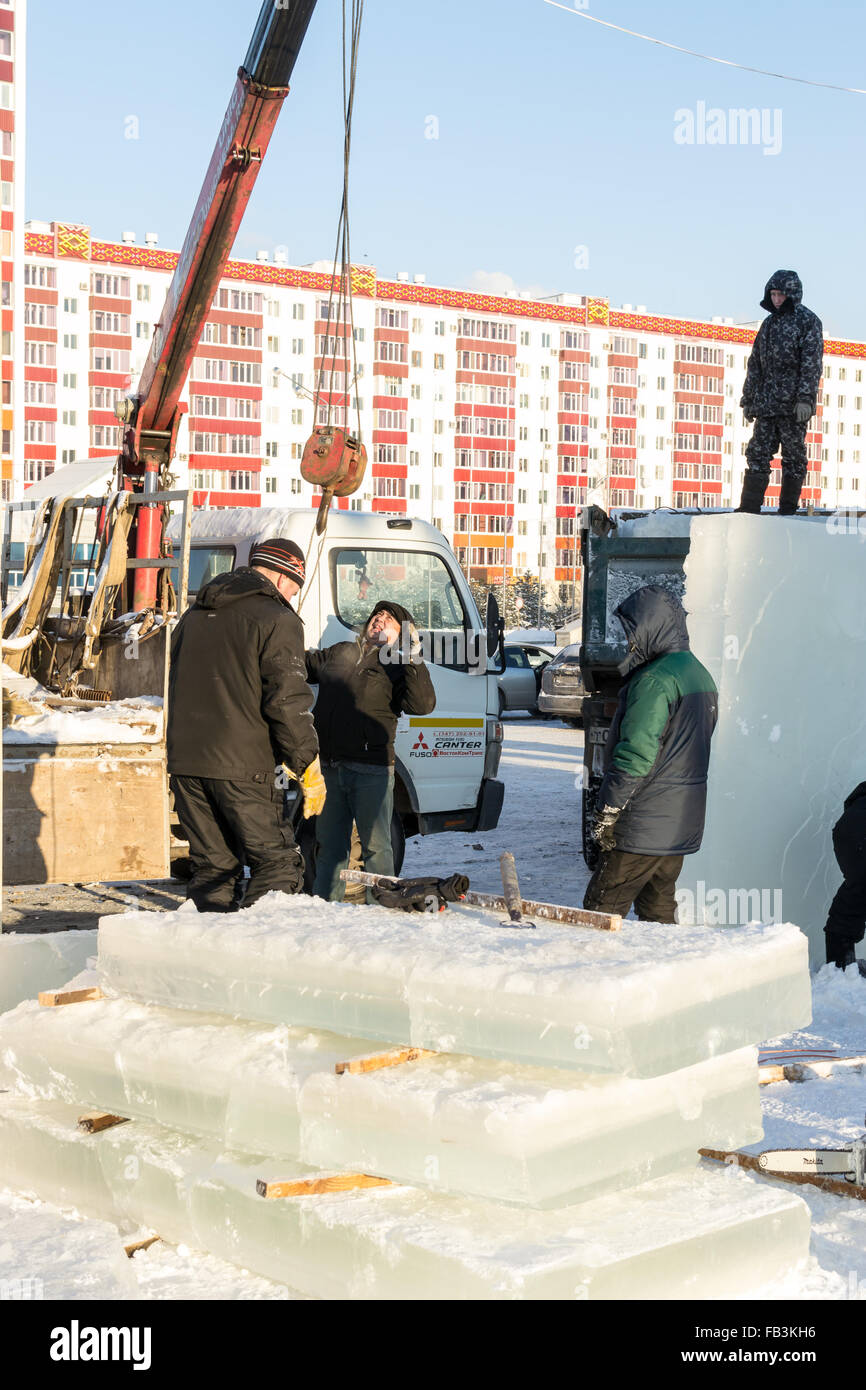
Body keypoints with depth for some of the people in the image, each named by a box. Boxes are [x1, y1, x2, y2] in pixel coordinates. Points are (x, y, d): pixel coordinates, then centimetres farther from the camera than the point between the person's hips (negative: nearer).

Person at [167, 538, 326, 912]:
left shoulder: (194, 615, 19)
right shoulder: (277, 620, -5)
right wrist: (309, 768, -8)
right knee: (277, 865, -1)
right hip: (242, 768, -7)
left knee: (211, 868, 12)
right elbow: (288, 699, -12)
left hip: (185, 760, 7)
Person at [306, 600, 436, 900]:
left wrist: (413, 659, -20)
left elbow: (422, 704, -15)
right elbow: (301, 664, 31)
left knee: (376, 845, 1)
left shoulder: (398, 668, 2)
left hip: (371, 771, -5)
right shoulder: (338, 654, 16)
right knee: (329, 844, 13)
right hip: (328, 766, 5)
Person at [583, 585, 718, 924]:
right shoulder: (701, 676, 14)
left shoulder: (654, 680, -17)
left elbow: (634, 757, -22)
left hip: (643, 828, -9)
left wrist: (605, 813, -15)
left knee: (600, 913, -5)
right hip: (683, 824, 9)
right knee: (659, 911, 16)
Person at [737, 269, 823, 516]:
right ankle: (749, 509, -5)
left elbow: (812, 362, -9)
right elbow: (755, 364, 21)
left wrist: (805, 399, -18)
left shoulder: (808, 320, -1)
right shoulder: (769, 324, 18)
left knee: (793, 456, -1)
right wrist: (748, 400, 17)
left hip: (792, 404, -6)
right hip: (766, 403, 6)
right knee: (758, 454, -2)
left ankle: (788, 511, 3)